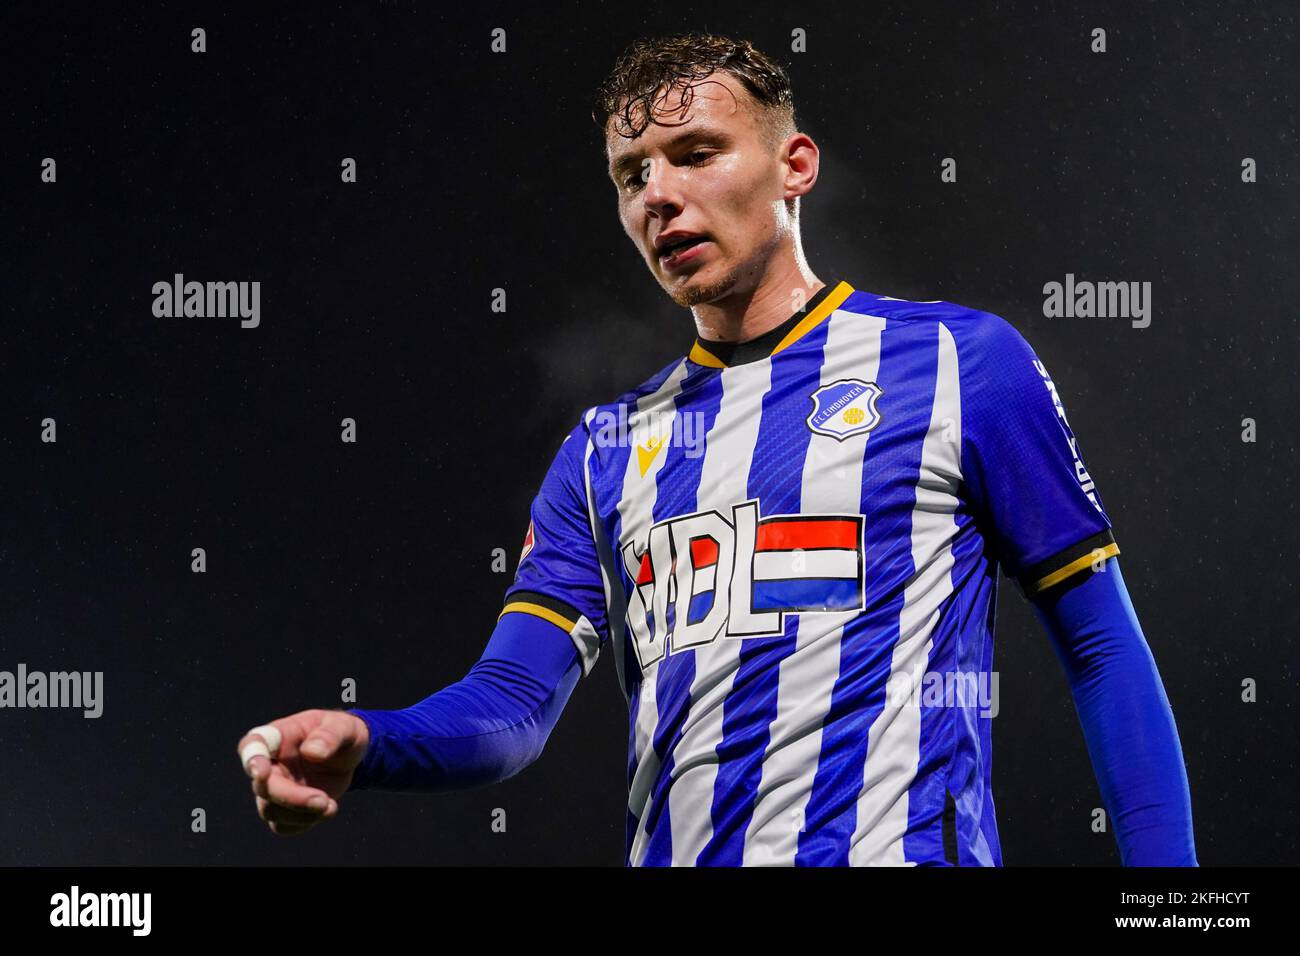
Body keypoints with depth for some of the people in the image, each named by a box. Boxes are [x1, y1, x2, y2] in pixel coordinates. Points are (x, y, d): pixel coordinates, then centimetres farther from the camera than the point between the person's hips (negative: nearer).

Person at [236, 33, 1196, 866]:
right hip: (672, 850, 4)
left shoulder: (961, 360, 4)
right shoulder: (605, 453, 16)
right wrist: (361, 744, -14)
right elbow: (512, 704, 7)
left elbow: (1103, 647, 3)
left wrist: (1167, 869, -5)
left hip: (895, 848, -4)